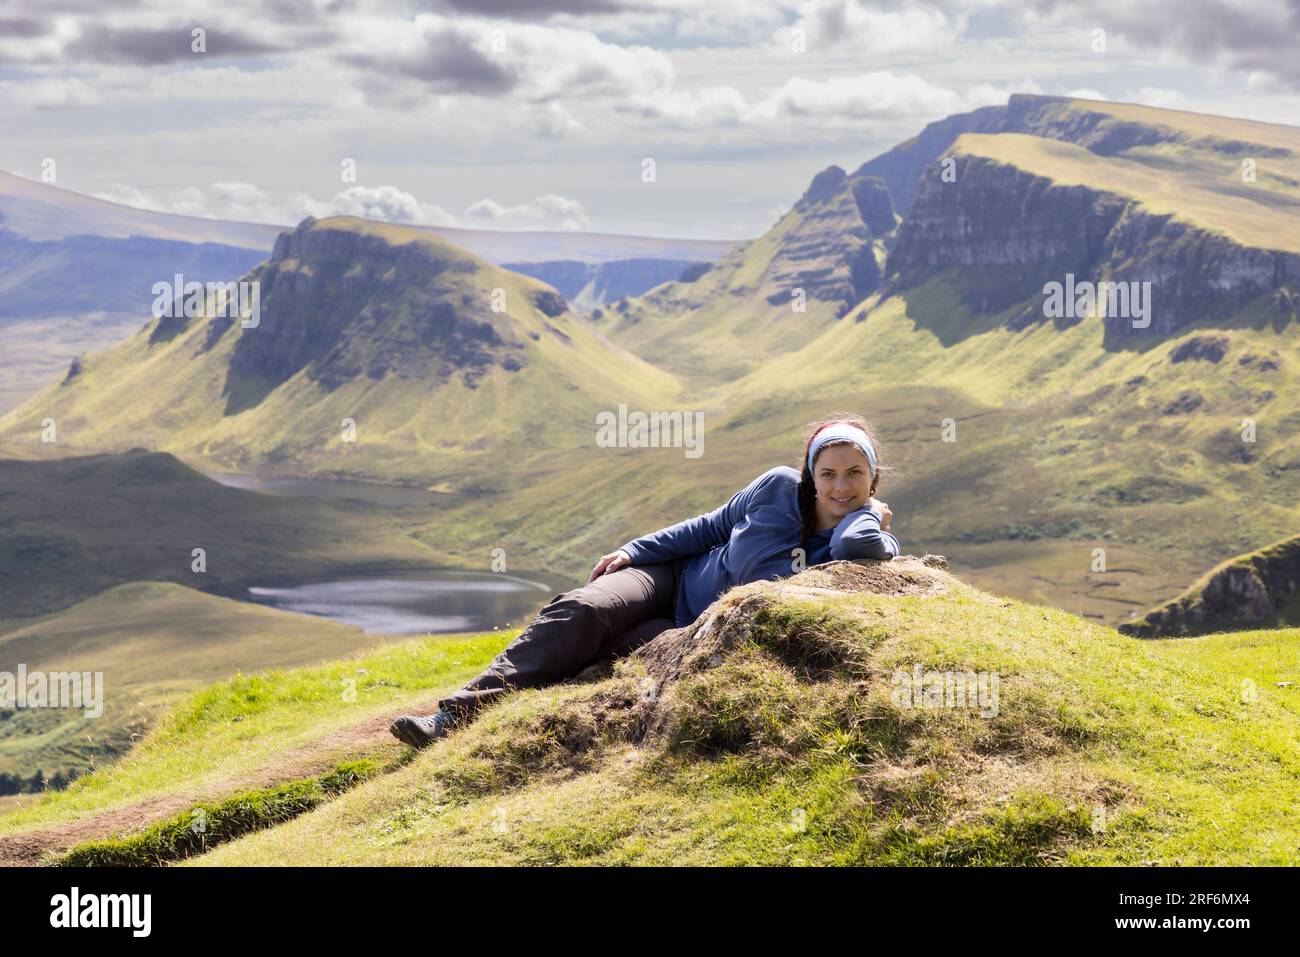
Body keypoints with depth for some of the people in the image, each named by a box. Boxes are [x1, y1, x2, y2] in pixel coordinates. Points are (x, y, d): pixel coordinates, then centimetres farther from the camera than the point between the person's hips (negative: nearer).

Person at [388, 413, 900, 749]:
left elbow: (858, 546, -40)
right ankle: (460, 710, -20)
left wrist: (869, 512, -17)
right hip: (675, 578, 3)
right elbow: (713, 526, 5)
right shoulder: (780, 487, -7)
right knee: (580, 610, -22)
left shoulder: (869, 538, -14)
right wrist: (632, 551, 4)